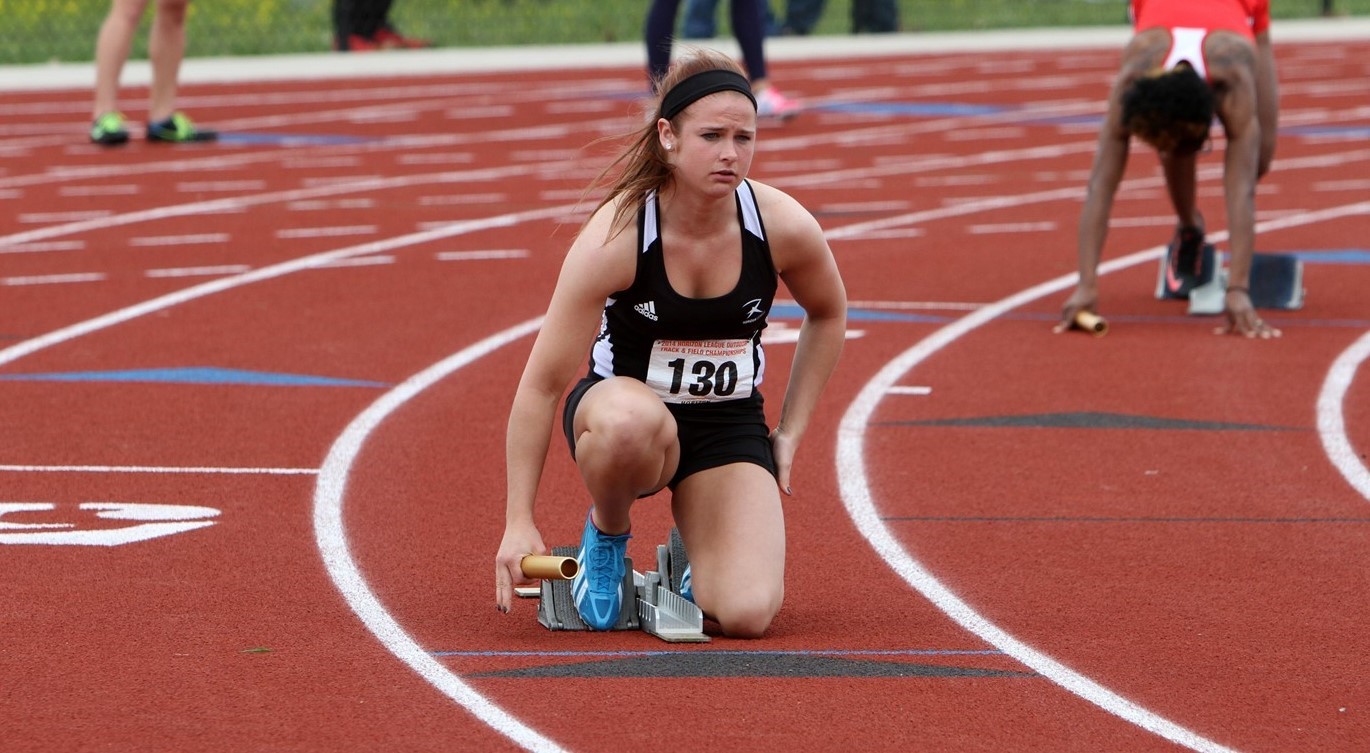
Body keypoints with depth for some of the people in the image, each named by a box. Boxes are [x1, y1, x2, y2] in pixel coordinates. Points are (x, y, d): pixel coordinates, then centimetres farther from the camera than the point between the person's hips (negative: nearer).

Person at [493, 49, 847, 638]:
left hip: (729, 426, 2)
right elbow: (542, 384, -19)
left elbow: (828, 314, 11)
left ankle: (698, 555, 17)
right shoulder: (616, 237, -23)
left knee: (748, 614, -22)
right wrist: (519, 522, -21)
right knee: (632, 423, -43)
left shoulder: (784, 226, -14)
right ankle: (606, 538, -8)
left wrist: (791, 432, 6)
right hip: (617, 404, -2)